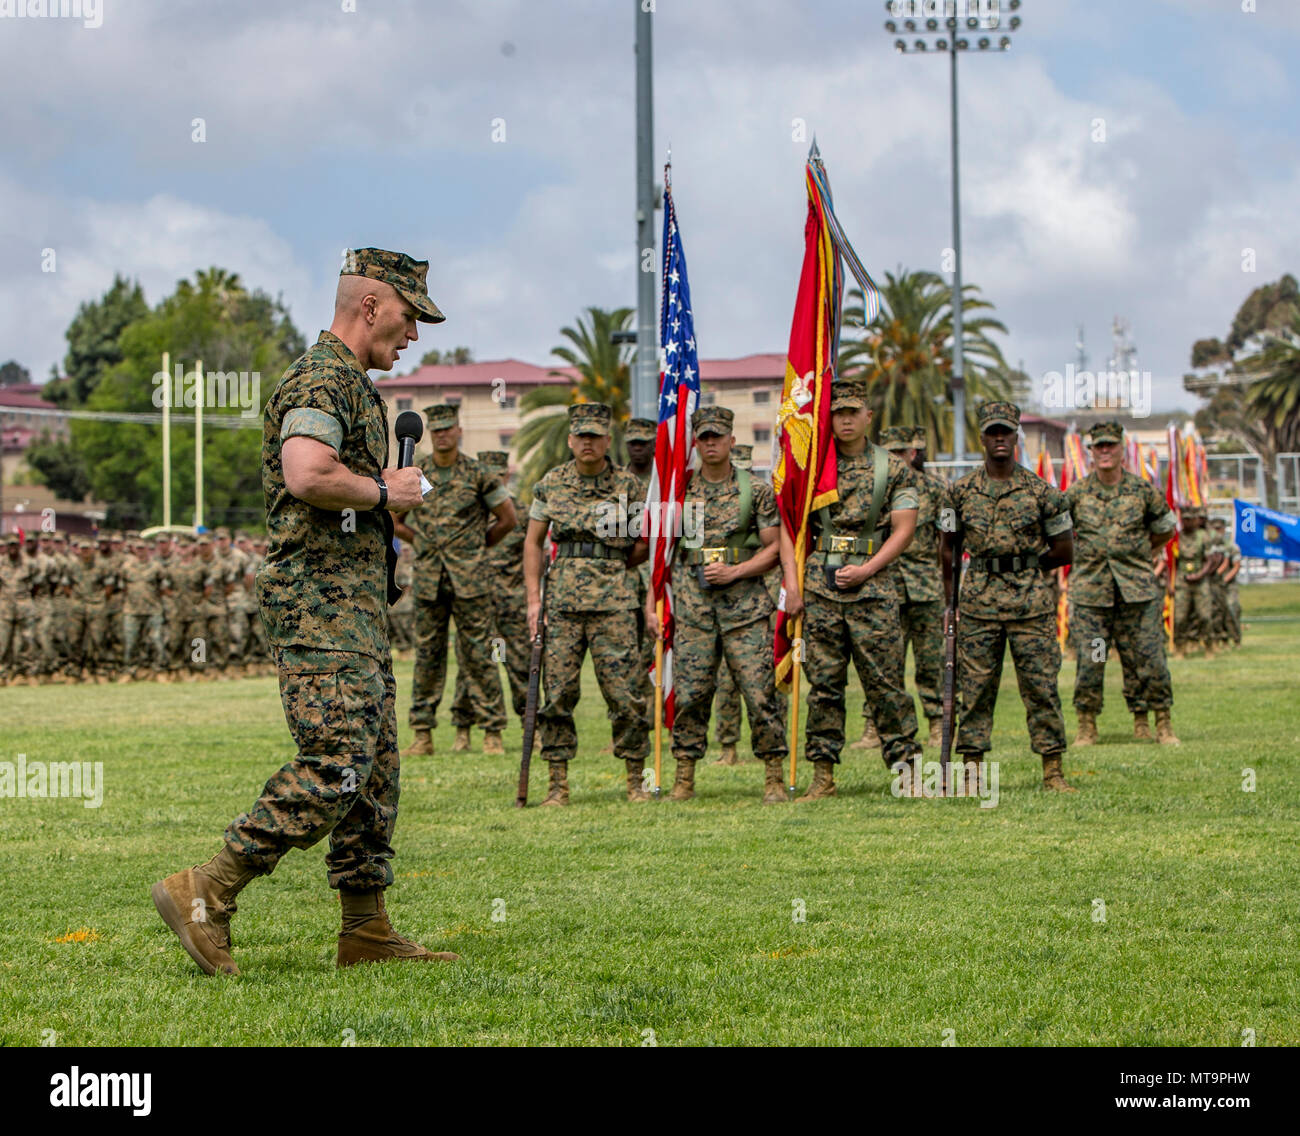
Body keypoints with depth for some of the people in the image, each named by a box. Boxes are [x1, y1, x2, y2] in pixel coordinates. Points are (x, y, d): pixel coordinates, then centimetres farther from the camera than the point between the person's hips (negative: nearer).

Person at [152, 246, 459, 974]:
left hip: (354, 599, 11)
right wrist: (384, 491, -13)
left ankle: (367, 931, 11)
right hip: (320, 595, -11)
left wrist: (387, 494, 15)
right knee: (336, 765, -16)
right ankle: (206, 893, -12)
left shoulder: (353, 385, 22)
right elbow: (307, 475, -29)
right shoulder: (322, 378, -12)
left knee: (376, 767, 9)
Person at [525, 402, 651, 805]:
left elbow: (643, 545, 13)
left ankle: (636, 781, 5)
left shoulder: (627, 485, 4)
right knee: (557, 690, 0)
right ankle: (558, 783, 7)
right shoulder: (552, 484, 8)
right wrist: (533, 598, 4)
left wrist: (613, 572, 1)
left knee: (625, 692, -5)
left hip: (613, 601, -1)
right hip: (561, 601, 2)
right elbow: (533, 542, 12)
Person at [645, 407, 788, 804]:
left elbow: (774, 548, 3)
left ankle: (774, 778, 3)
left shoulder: (756, 490, 4)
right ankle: (684, 779, 9)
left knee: (760, 692, -5)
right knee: (689, 693, 0)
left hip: (744, 606, -2)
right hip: (692, 606, 2)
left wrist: (734, 571, -10)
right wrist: (651, 605, 6)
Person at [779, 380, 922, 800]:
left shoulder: (893, 470, 5)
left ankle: (906, 766, 3)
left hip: (873, 587, -2)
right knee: (823, 682, 3)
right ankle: (823, 775, 7)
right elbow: (789, 526, 7)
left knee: (884, 680, -4)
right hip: (820, 587, 2)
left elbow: (904, 529, 0)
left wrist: (867, 570, -11)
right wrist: (792, 583, -2)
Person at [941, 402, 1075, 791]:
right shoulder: (961, 491, 7)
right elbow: (947, 547, 14)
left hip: (1032, 601, -1)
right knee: (975, 686, 2)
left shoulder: (1042, 491, 2)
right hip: (979, 601, 1)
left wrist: (1024, 569, 5)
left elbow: (1064, 550, 7)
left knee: (1041, 685, -1)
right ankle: (971, 770, 7)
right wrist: (949, 599, 9)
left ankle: (1053, 770, 3)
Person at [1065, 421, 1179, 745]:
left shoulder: (1142, 490, 3)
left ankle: (1162, 724, 8)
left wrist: (1138, 552, 12)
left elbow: (1166, 528, 17)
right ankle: (1087, 725, 9)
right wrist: (1082, 552, 10)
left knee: (1148, 658, -1)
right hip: (1090, 589, 0)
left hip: (1138, 588, 0)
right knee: (1088, 661, -2)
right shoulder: (1076, 494, 3)